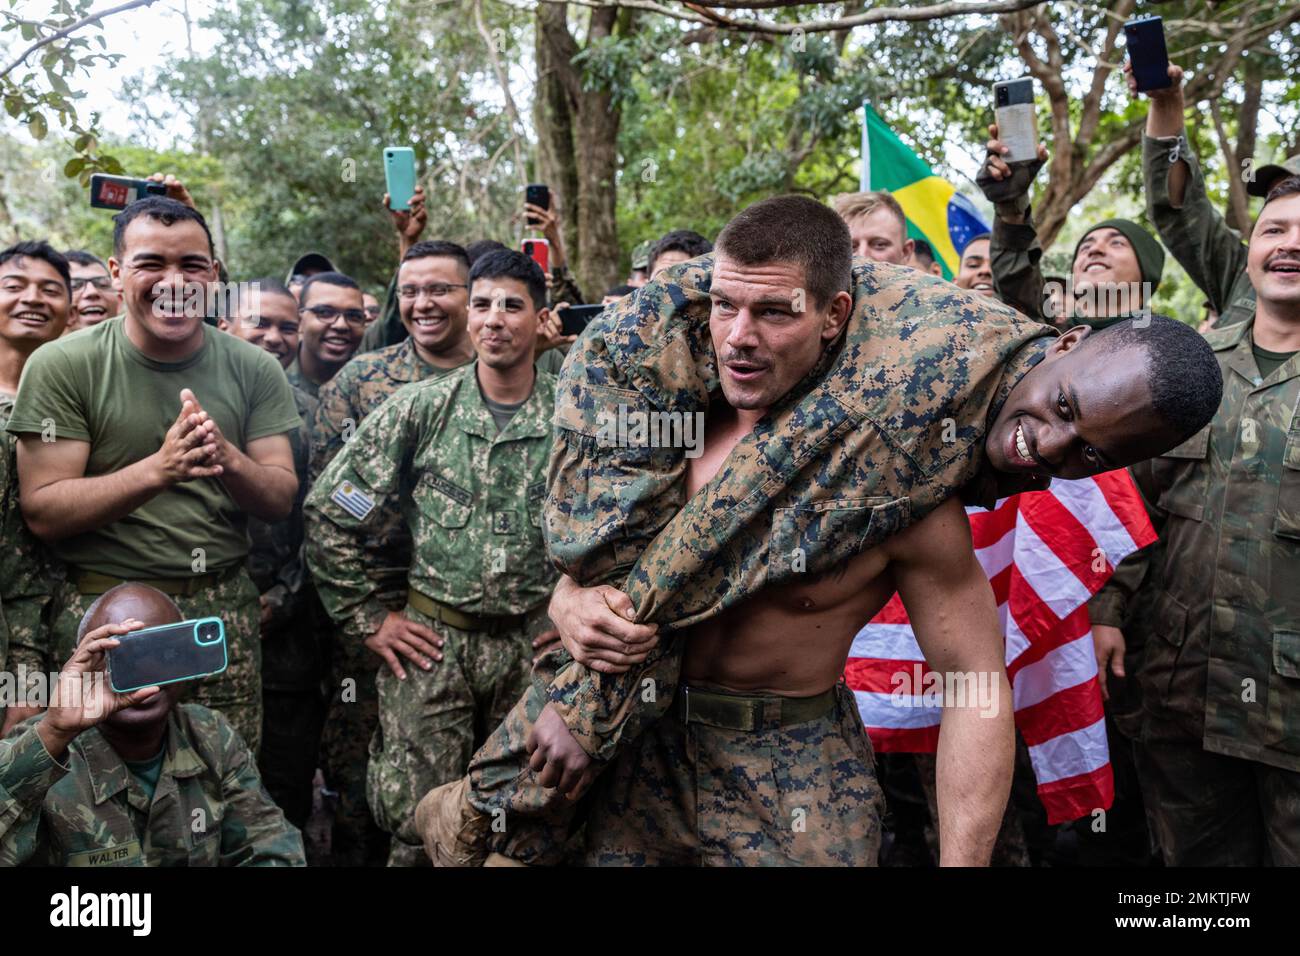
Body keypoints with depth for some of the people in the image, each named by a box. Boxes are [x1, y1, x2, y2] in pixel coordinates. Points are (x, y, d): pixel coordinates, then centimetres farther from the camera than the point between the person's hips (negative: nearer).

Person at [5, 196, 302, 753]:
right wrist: (160, 468, -27)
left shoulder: (253, 369, 0)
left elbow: (281, 501, -1)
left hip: (225, 612, 2)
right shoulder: (62, 366, -7)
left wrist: (226, 457, -23)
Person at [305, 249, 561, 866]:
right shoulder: (419, 409, -3)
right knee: (417, 827, 4)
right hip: (430, 641, 0)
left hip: (535, 646, 1)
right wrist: (367, 620, -1)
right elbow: (329, 512, -1)